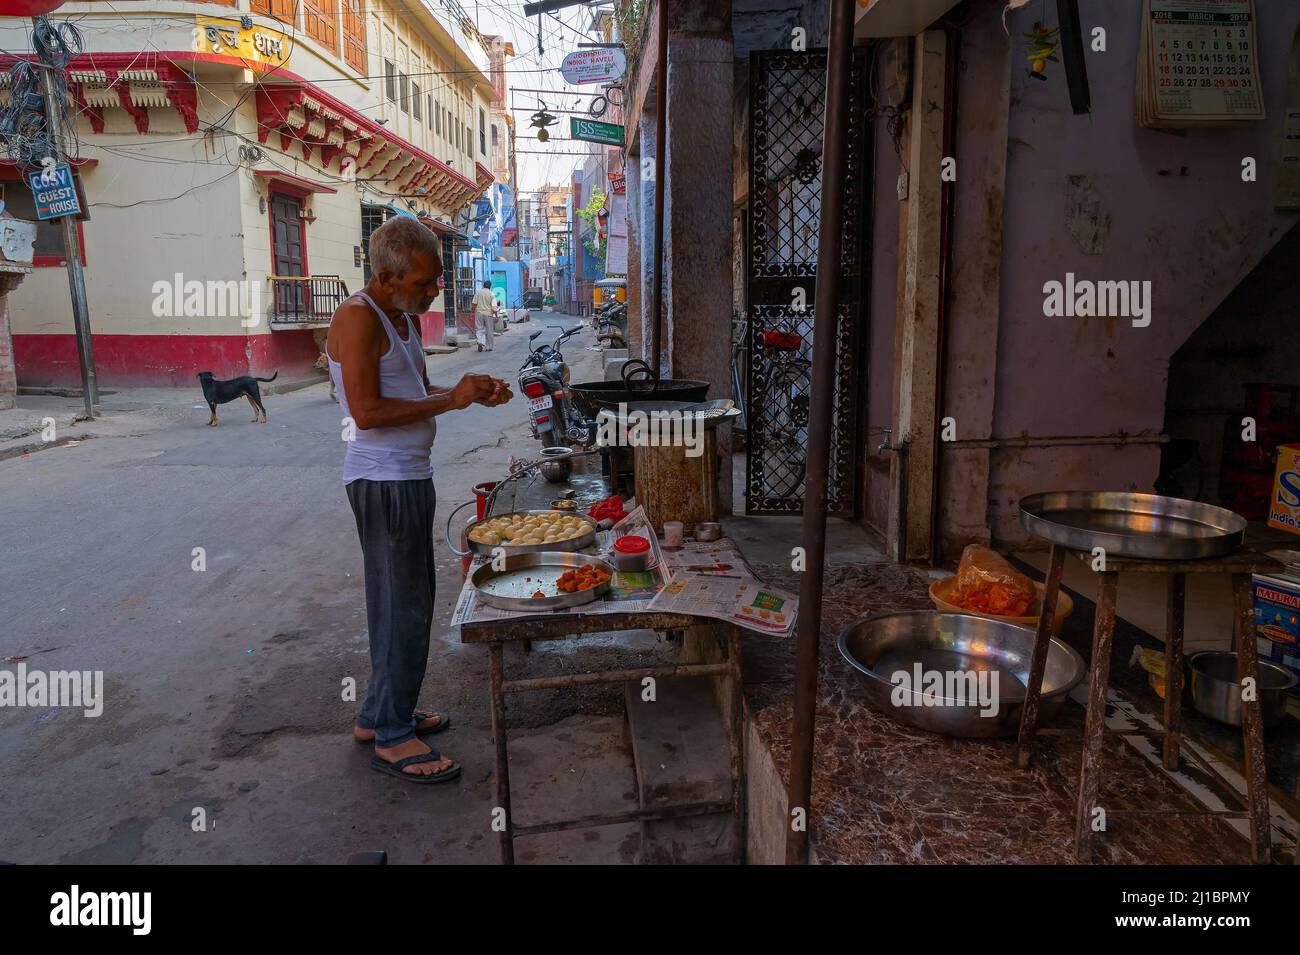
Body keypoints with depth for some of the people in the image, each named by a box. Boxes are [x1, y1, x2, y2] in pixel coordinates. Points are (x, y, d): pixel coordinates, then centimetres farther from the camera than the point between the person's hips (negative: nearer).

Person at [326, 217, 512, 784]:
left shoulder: (403, 316, 15)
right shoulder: (357, 318, -15)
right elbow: (367, 412, -22)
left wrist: (473, 394, 4)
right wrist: (451, 401, -18)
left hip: (409, 476, 10)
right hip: (383, 480, -10)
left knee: (400, 601, 16)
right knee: (404, 605, -5)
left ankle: (381, 713, 29)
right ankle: (391, 738, 7)